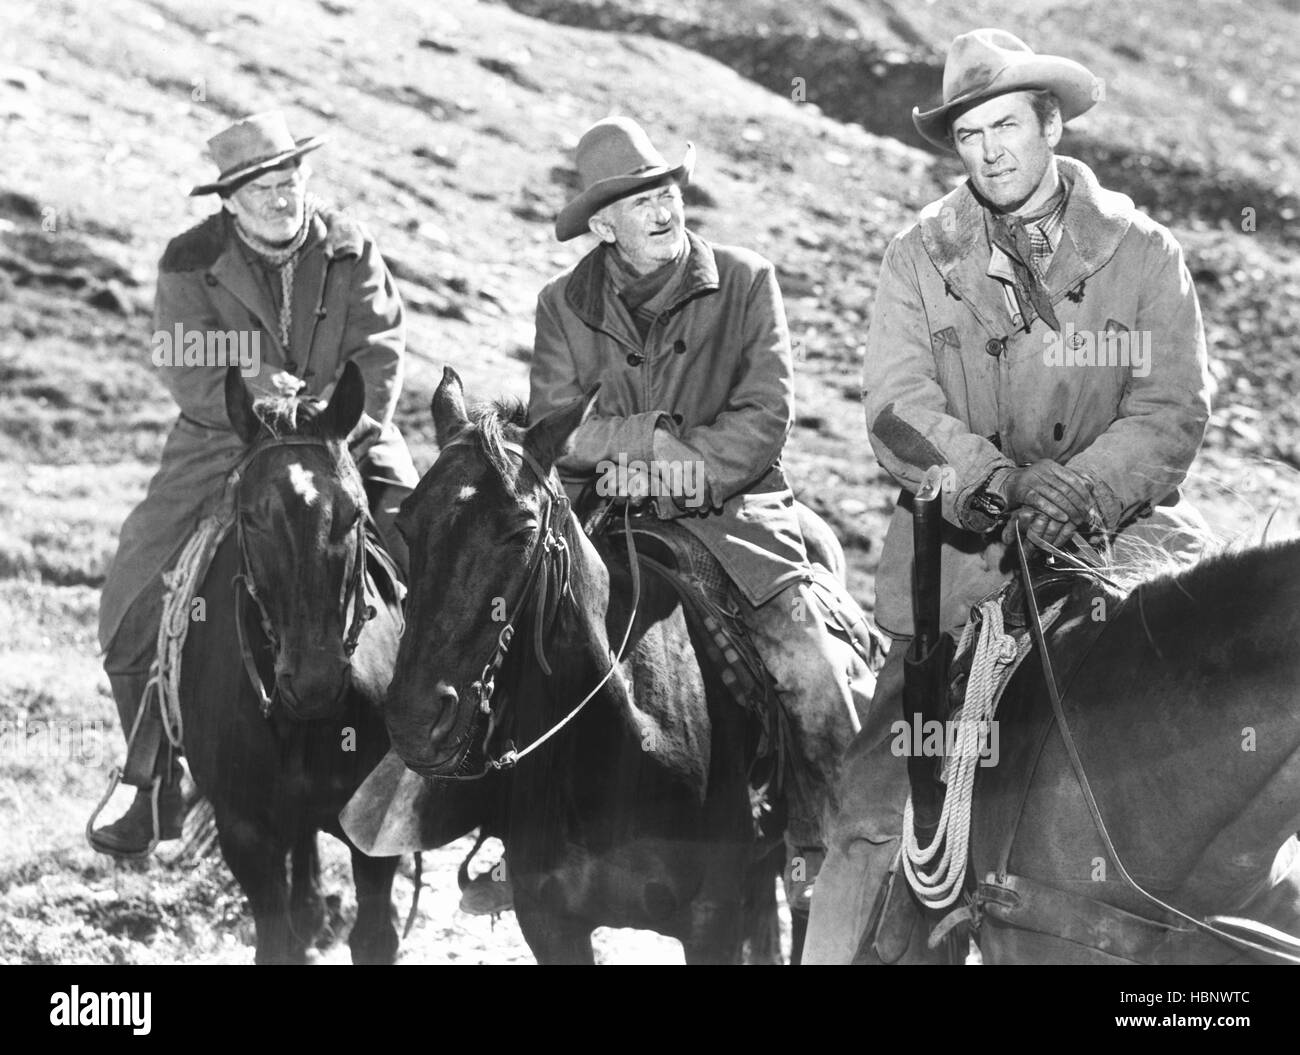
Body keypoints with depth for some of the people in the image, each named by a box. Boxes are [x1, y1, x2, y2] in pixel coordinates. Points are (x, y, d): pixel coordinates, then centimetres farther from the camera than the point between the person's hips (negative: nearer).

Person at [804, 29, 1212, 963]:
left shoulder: (1143, 254, 5)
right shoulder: (920, 257, 6)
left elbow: (1173, 412, -3)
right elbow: (898, 405, -6)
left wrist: (1079, 487, -20)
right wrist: (996, 481, -23)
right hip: (959, 554, 0)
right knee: (877, 806, -2)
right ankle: (838, 952, 5)